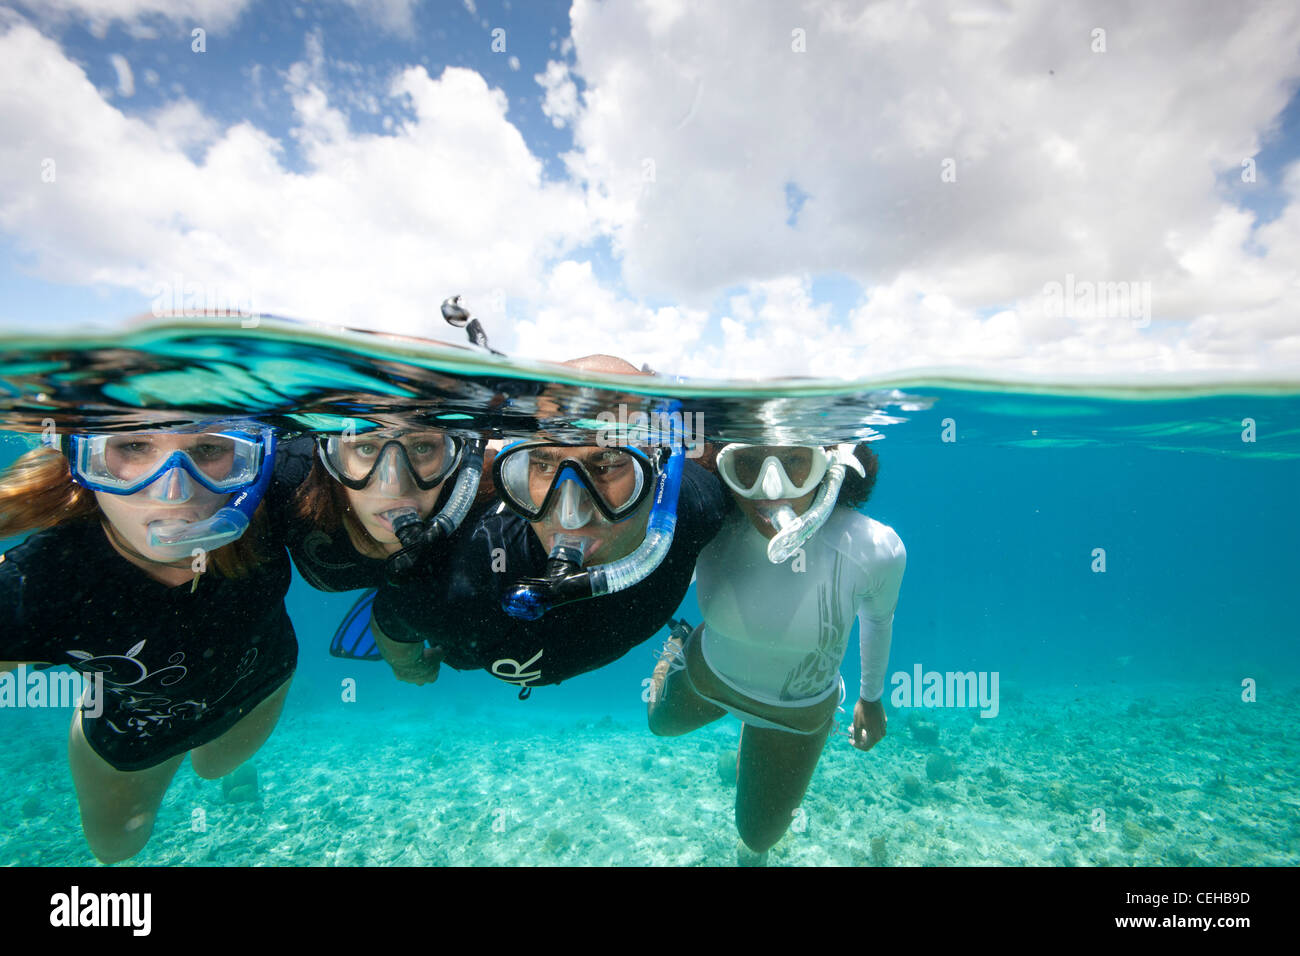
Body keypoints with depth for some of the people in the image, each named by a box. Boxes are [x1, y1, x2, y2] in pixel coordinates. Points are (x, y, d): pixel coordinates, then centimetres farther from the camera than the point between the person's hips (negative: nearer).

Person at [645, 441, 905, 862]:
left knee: (759, 837, 22)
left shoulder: (876, 550, -34)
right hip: (707, 671, 1)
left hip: (798, 712, -1)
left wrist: (872, 696, 5)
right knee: (661, 724, 33)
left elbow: (879, 615, -9)